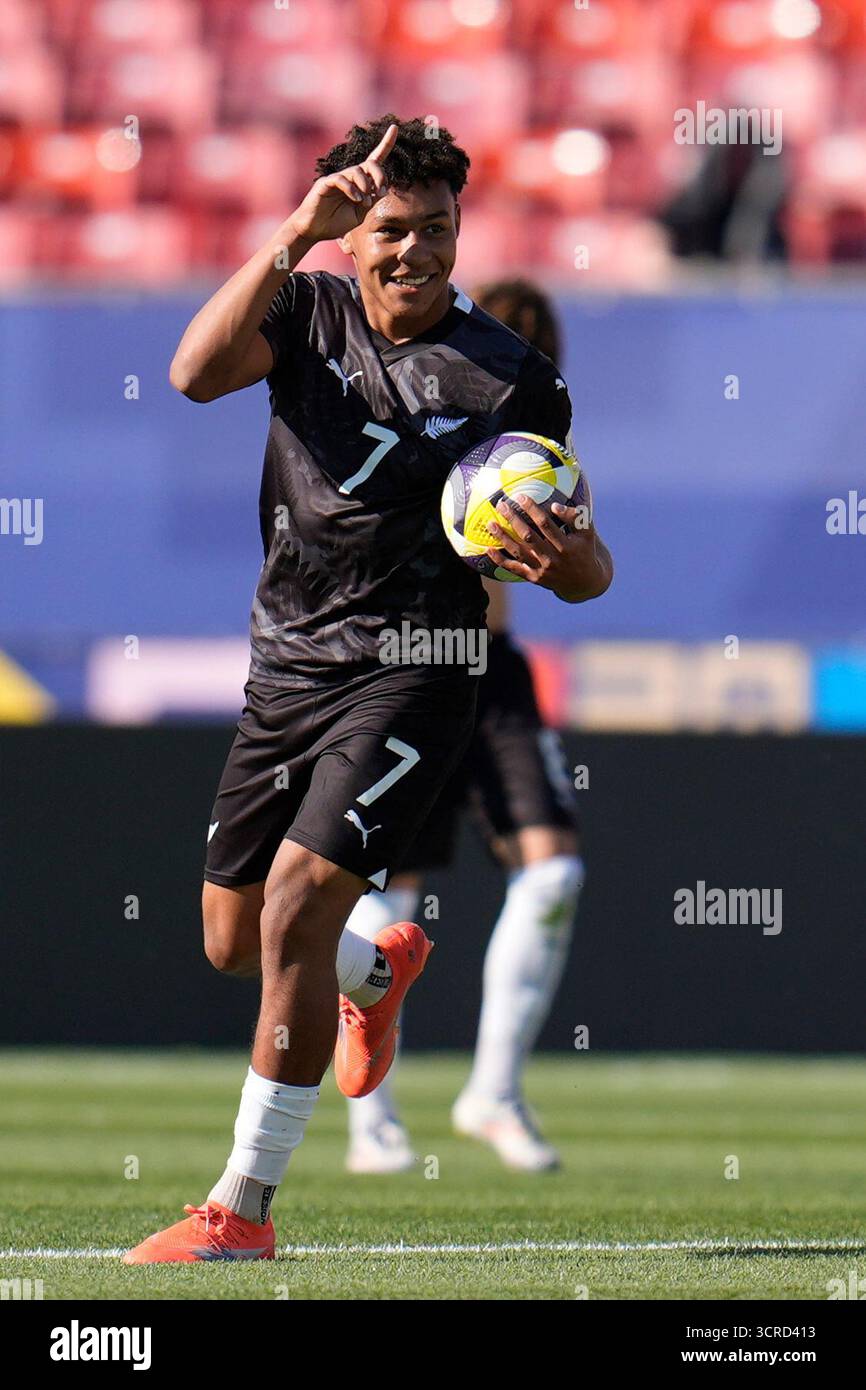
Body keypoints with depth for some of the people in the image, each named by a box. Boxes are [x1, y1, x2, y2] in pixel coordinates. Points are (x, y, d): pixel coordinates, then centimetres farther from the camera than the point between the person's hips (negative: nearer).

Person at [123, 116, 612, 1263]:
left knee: (297, 901, -21)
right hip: (286, 668, 5)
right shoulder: (307, 310, 2)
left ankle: (245, 1209, -14)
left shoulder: (512, 379, -6)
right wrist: (294, 236, -28)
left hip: (411, 680, -5)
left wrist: (570, 560, -28)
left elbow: (583, 566, -2)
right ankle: (378, 969, 50)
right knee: (233, 941, 13)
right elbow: (197, 373, -19)